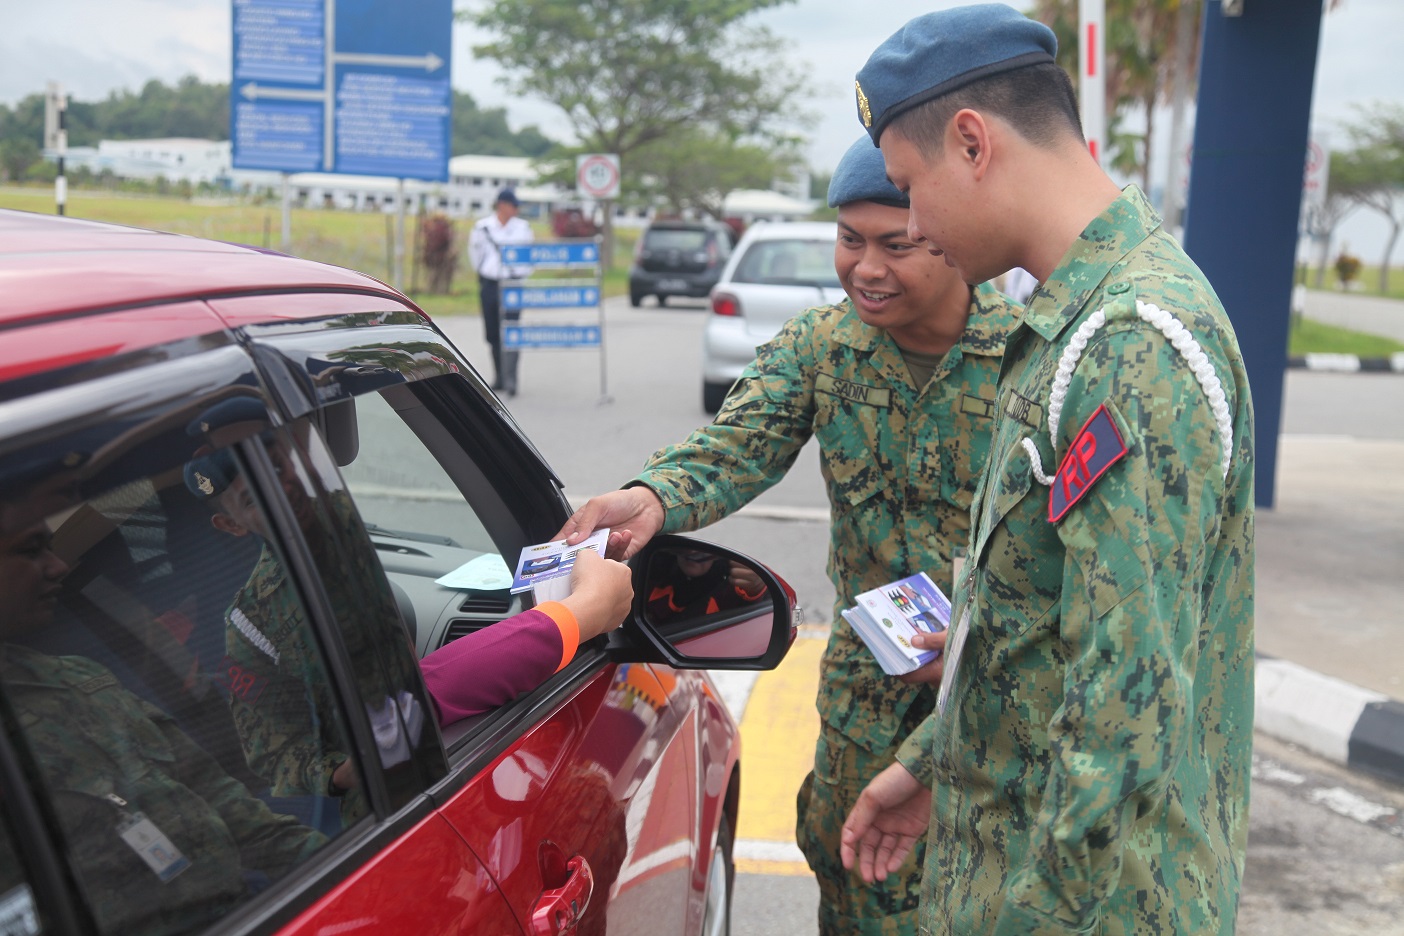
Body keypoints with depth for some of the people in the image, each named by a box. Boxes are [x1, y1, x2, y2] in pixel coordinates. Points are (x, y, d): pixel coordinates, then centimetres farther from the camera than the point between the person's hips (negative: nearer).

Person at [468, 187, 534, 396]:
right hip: (489, 284, 2)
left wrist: (523, 274, 9)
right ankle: (499, 377, 22)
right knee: (493, 334, 9)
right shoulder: (482, 227, 1)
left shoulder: (523, 228, 2)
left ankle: (510, 380, -14)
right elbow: (474, 251, 17)